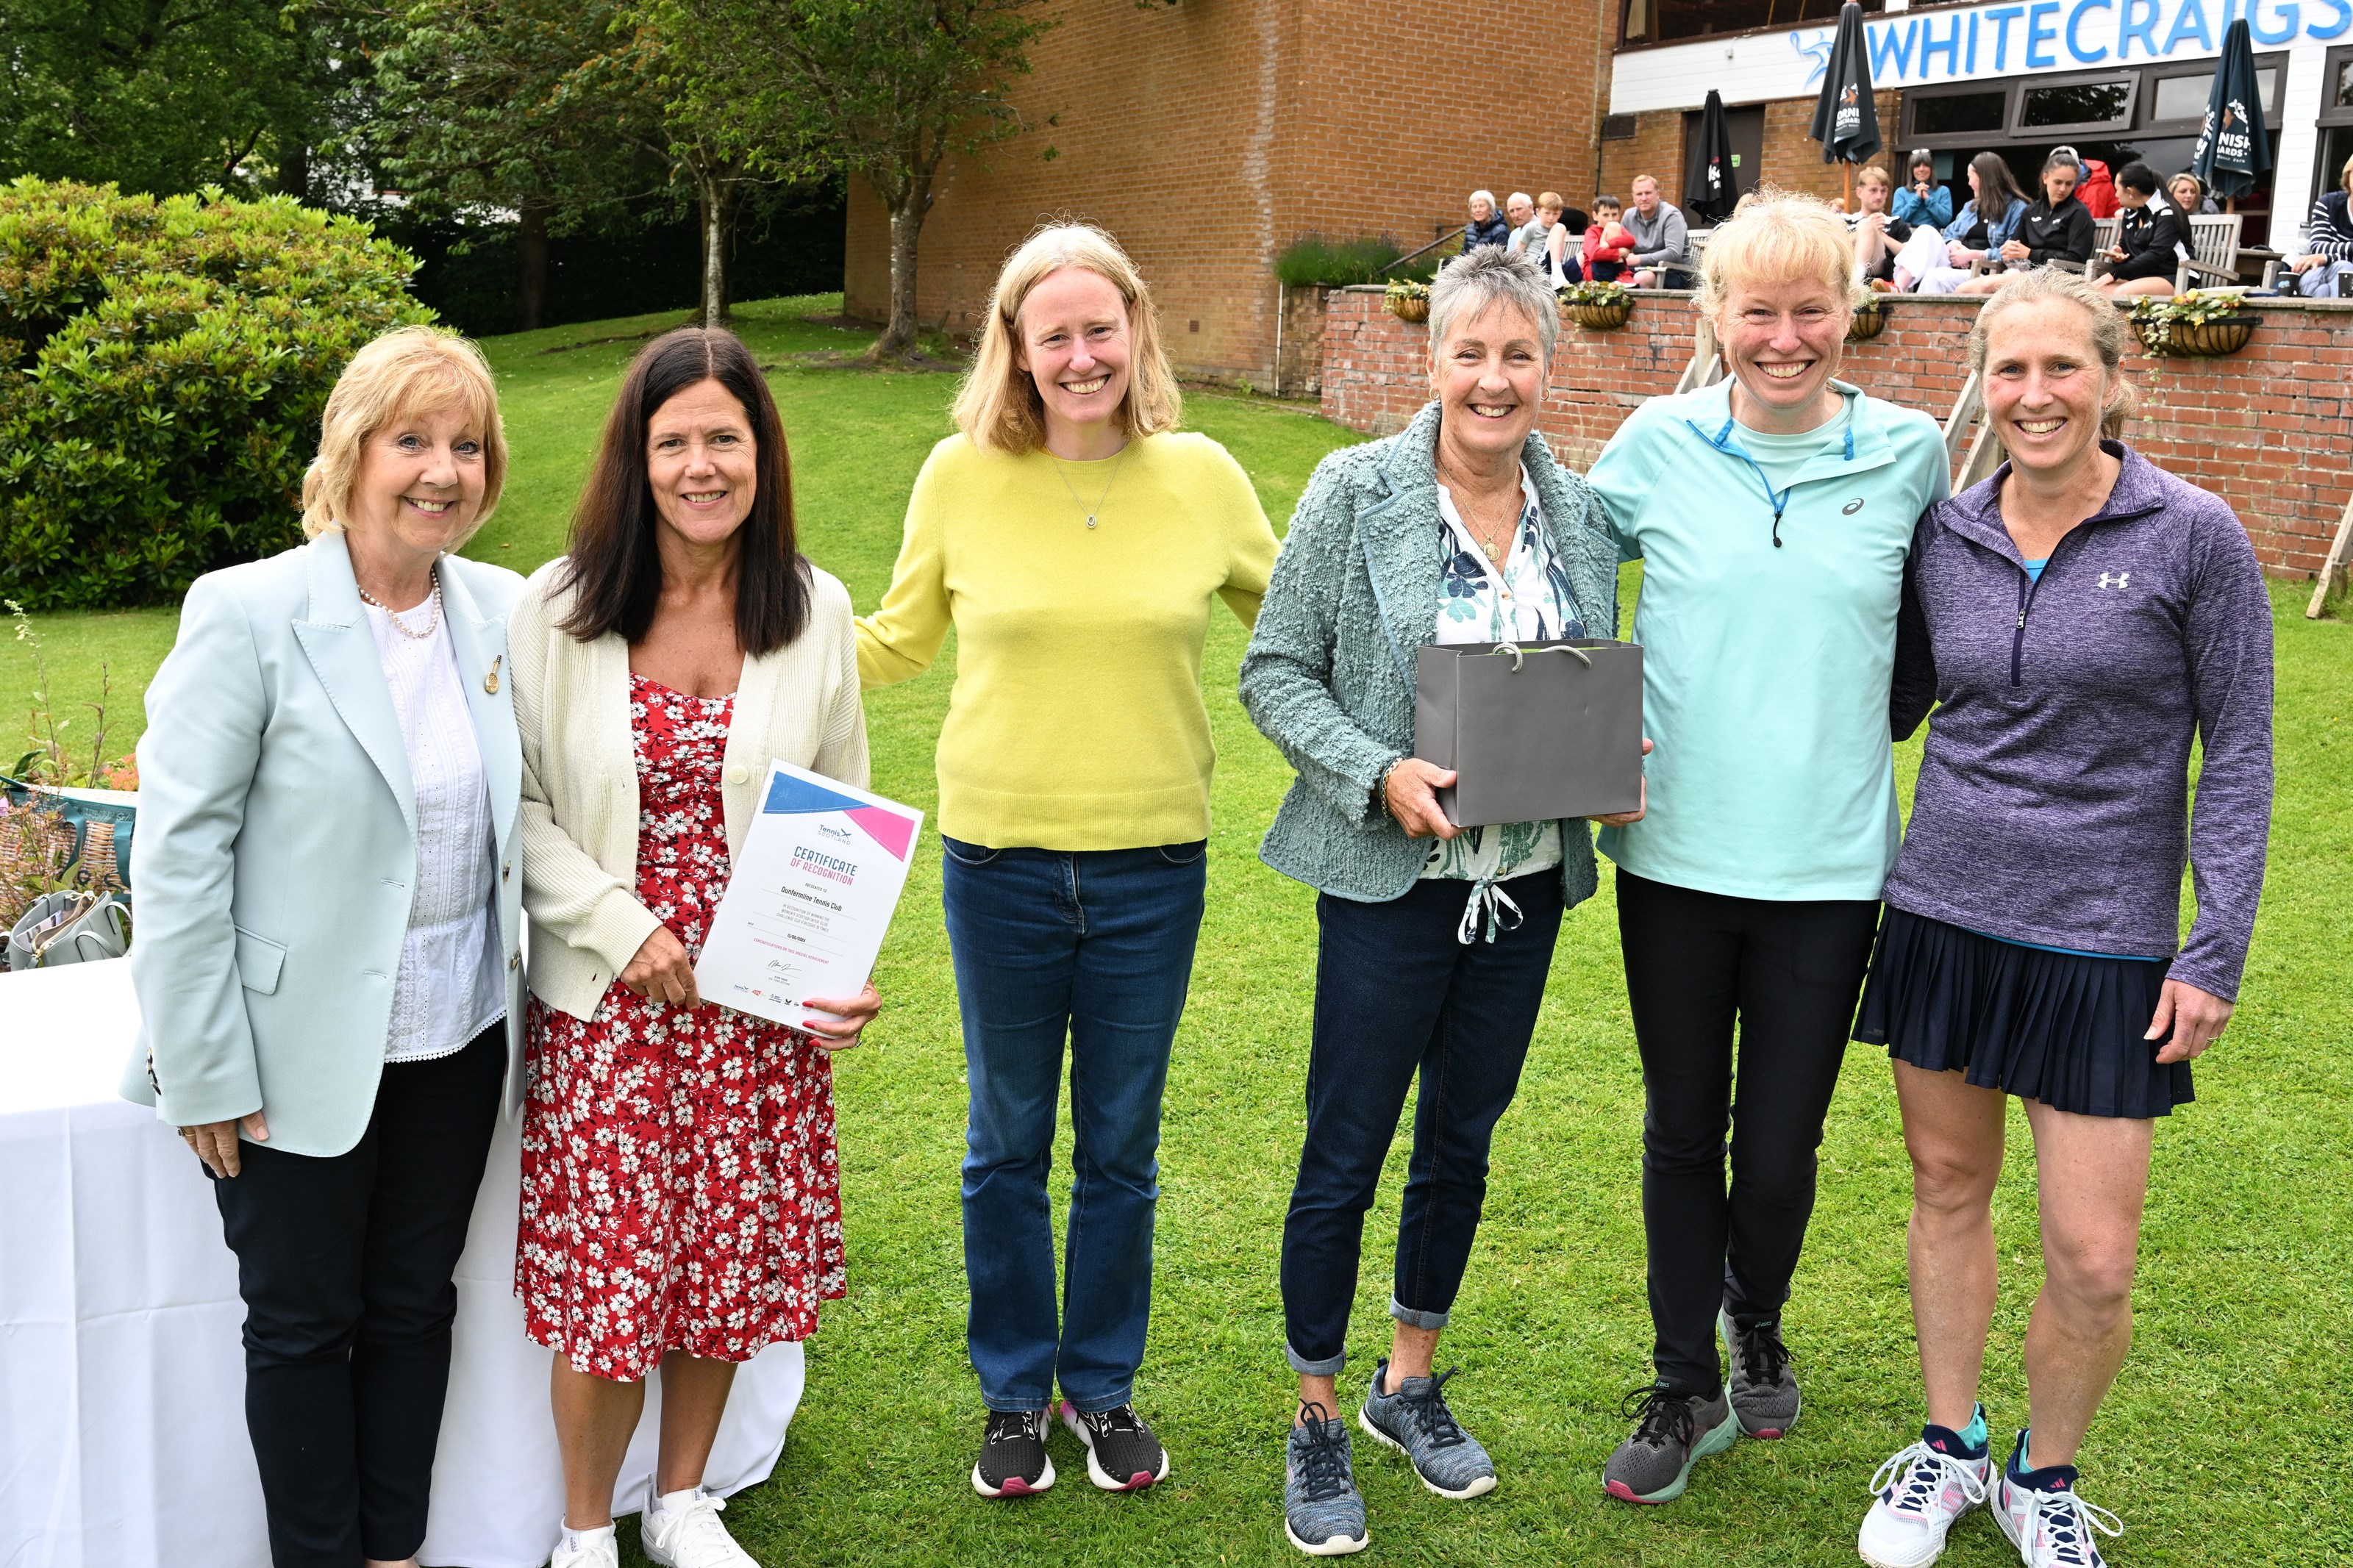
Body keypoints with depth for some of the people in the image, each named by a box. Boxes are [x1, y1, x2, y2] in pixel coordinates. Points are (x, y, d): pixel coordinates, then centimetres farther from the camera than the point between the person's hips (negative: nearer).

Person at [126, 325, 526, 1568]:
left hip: (456, 1036, 4)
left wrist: (528, 1001, 4)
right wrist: (205, 1070, -12)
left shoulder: (502, 614, 0)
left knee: (415, 1303, 17)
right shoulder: (248, 613, -13)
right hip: (300, 1048, -4)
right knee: (302, 1323, 12)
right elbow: (175, 854, -12)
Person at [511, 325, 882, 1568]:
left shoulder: (814, 613, 1)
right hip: (606, 1000, -2)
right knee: (609, 1274, 3)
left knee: (732, 1261, 12)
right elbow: (519, 803, -2)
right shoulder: (556, 609, -5)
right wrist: (618, 926, -14)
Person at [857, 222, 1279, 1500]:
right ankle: (1014, 1392, 34)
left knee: (1120, 1148, 15)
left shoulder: (1204, 479, -2)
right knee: (1007, 1145, 14)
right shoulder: (962, 477, -4)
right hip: (1000, 859, 0)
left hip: (1155, 867, 1)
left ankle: (1103, 1383, 35)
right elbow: (896, 642, 9)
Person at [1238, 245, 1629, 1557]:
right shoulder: (1358, 493, -9)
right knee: (1345, 1156, 3)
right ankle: (1318, 1418, 22)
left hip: (1527, 879, 5)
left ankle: (1411, 1380, 36)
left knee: (1464, 1141, 17)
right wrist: (1380, 773, -21)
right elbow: (1276, 672, -8)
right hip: (1392, 877, -4)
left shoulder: (1580, 514, 5)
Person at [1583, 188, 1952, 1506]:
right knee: (1685, 1129, 12)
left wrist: (1871, 721, 9)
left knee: (1781, 1145, 7)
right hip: (1676, 850, 0)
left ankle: (1758, 1323, 40)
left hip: (1828, 864, 0)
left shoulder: (1909, 453, -1)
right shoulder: (1658, 445, -3)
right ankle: (1687, 1388, 31)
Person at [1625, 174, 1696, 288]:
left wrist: (1639, 259, -26)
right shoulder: (1629, 216, 9)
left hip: (1676, 274, -5)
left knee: (1641, 278, -36)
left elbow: (1674, 253, -21)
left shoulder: (1671, 215, -9)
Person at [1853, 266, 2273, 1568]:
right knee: (1948, 1190, 14)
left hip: (2104, 941, -3)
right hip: (1943, 913, 3)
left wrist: (2216, 952, -8)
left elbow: (2237, 752, -4)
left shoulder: (2193, 537, -8)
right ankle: (1947, 1448, 34)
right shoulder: (1943, 536, 2)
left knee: (2093, 1261, 0)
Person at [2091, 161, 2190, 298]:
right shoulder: (2130, 213, 14)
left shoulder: (2167, 214, -10)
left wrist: (2115, 273, -22)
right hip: (2140, 277, 8)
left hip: (2173, 279, -8)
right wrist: (2119, 254, -1)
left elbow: (2155, 255, -20)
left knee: (2121, 293, -35)